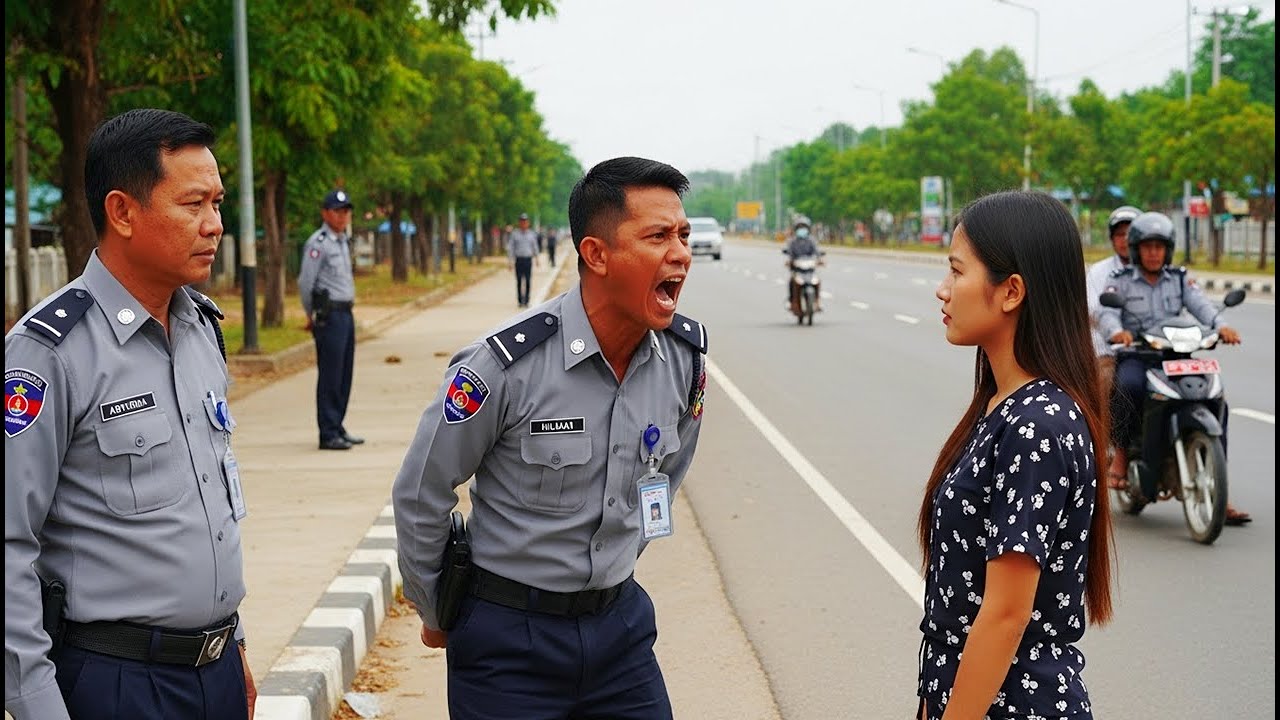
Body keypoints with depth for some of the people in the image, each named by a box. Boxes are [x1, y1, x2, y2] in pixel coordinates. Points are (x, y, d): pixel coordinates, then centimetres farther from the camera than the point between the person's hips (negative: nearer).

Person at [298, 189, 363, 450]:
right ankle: (328, 435, -5)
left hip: (346, 313, 9)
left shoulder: (343, 241, 16)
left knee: (344, 375, 11)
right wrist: (311, 316, -2)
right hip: (329, 317, -9)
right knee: (330, 376, -7)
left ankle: (337, 428, 19)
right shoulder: (318, 243, -11)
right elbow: (305, 283, -13)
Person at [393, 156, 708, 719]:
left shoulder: (685, 354, -5)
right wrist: (435, 616, 4)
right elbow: (420, 497, -9)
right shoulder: (506, 363, -21)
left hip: (621, 624, 4)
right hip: (510, 639, -4)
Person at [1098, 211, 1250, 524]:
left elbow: (1200, 304, -4)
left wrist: (1221, 325, -27)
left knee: (1217, 403, -16)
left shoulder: (1179, 279, 14)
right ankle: (1121, 452, -17)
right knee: (1130, 386, -39)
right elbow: (1107, 313, -11)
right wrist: (1116, 331, -36)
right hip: (1134, 355, -3)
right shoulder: (1120, 281, 7)